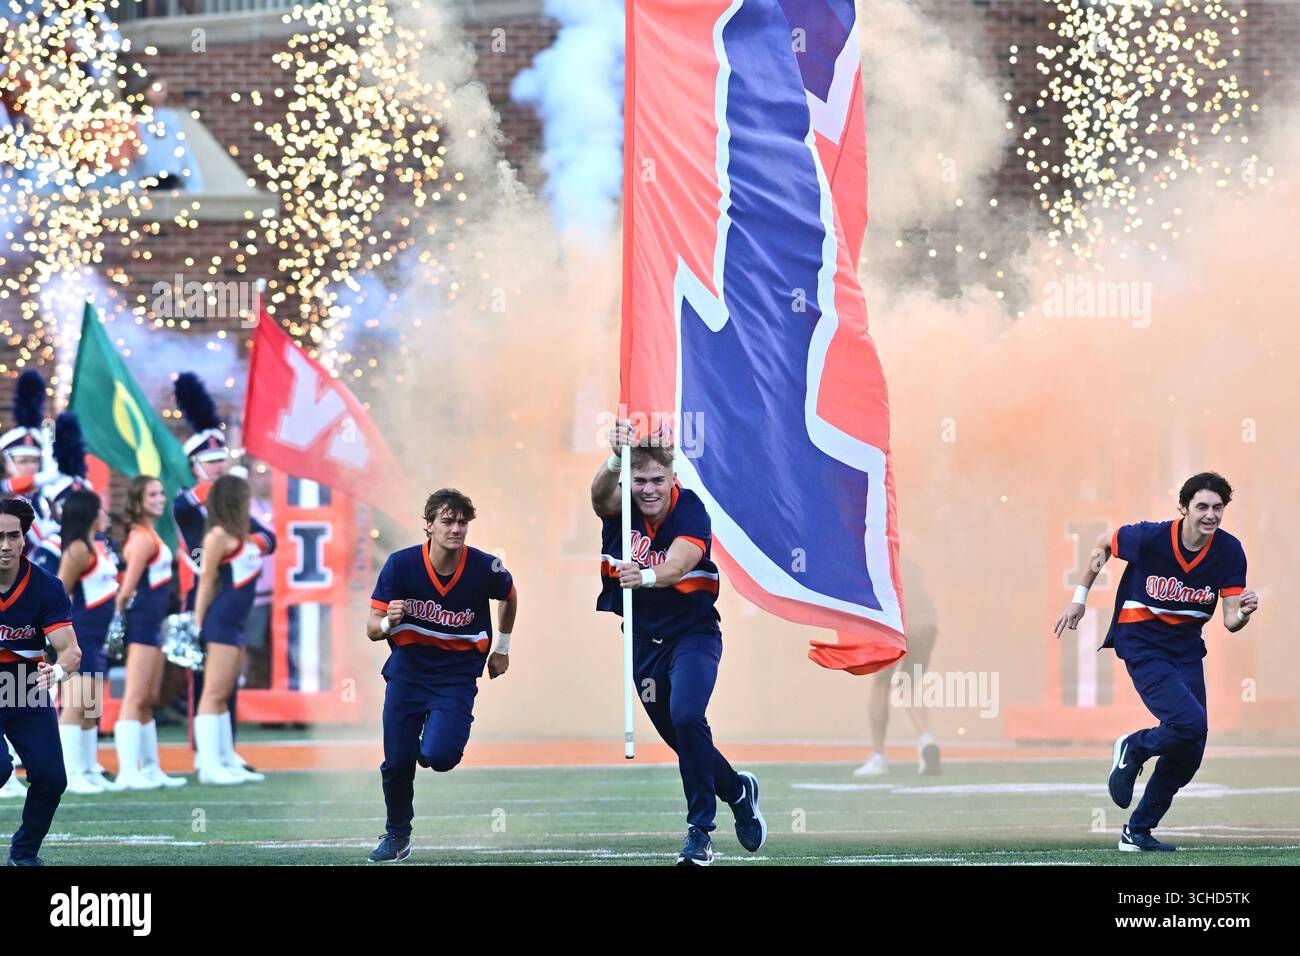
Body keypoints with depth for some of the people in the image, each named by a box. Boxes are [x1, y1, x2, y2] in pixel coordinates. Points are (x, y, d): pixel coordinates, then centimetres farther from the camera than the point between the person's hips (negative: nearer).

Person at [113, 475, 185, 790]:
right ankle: (128, 772, -12)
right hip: (141, 623, -10)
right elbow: (127, 589, -18)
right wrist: (119, 616, -8)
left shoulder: (150, 535, 15)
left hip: (152, 625, 10)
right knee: (135, 699, -11)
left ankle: (150, 769, 20)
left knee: (149, 701, 14)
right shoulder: (143, 538, -15)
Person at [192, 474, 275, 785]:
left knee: (223, 695, 12)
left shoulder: (241, 536, 15)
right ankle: (209, 766, -10)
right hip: (221, 620, -10)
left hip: (236, 622, 10)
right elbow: (206, 582, -12)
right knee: (214, 693, -9)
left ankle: (228, 761, 16)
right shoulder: (219, 535, -10)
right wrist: (198, 626, -14)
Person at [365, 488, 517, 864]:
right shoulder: (401, 564, -16)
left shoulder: (484, 568, -14)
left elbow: (509, 597, 12)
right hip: (407, 669, 1)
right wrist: (389, 623, -34)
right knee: (397, 762, -1)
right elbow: (372, 629, -11)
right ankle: (397, 836, 24)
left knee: (438, 755, -21)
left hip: (457, 674, -1)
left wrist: (502, 646, 16)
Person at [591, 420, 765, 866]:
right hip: (643, 641, 4)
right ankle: (738, 790, 42)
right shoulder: (619, 507, -11)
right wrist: (616, 460, -56)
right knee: (679, 738, 12)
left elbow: (675, 567, -36)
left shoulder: (691, 512, -19)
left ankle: (700, 831, -17)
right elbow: (600, 494, -35)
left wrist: (645, 576, -58)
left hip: (692, 633, -4)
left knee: (686, 717, -27)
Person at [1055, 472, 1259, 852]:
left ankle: (1138, 832, 19)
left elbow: (1230, 621, -8)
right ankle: (1133, 749, 7)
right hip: (1141, 641, -5)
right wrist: (1080, 598, 7)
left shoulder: (1229, 551, -9)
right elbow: (1104, 544, 2)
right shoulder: (1150, 538, -19)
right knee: (1190, 722, -25)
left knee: (1190, 750, 3)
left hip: (1186, 645, 5)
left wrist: (1243, 612, -32)